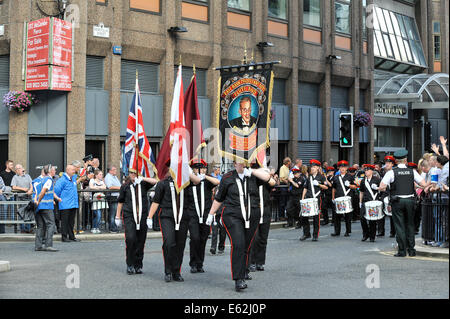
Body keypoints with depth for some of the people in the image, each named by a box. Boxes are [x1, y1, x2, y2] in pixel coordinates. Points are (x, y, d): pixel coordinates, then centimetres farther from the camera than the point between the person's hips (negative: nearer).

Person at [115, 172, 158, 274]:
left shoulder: (143, 184, 6)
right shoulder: (125, 186, 7)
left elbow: (155, 181, -11)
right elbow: (120, 202, 14)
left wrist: (142, 178, -15)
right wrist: (118, 217, 15)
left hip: (142, 217, 1)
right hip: (129, 217, -1)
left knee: (141, 241, 3)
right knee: (130, 238, -17)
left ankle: (138, 266, 16)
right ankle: (130, 265, -3)